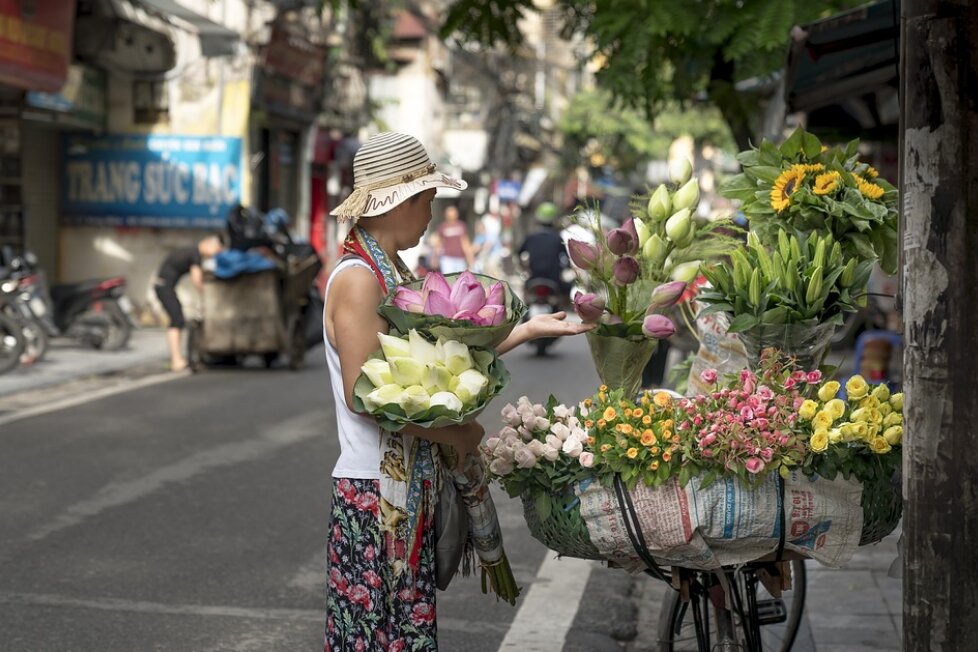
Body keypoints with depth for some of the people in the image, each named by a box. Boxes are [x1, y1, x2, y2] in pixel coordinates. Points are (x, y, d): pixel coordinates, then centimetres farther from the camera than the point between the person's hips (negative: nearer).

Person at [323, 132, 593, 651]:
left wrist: (528, 330, 14)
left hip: (411, 487, 9)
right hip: (374, 490, -9)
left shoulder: (394, 273, 12)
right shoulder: (357, 279, -16)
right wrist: (450, 432, -14)